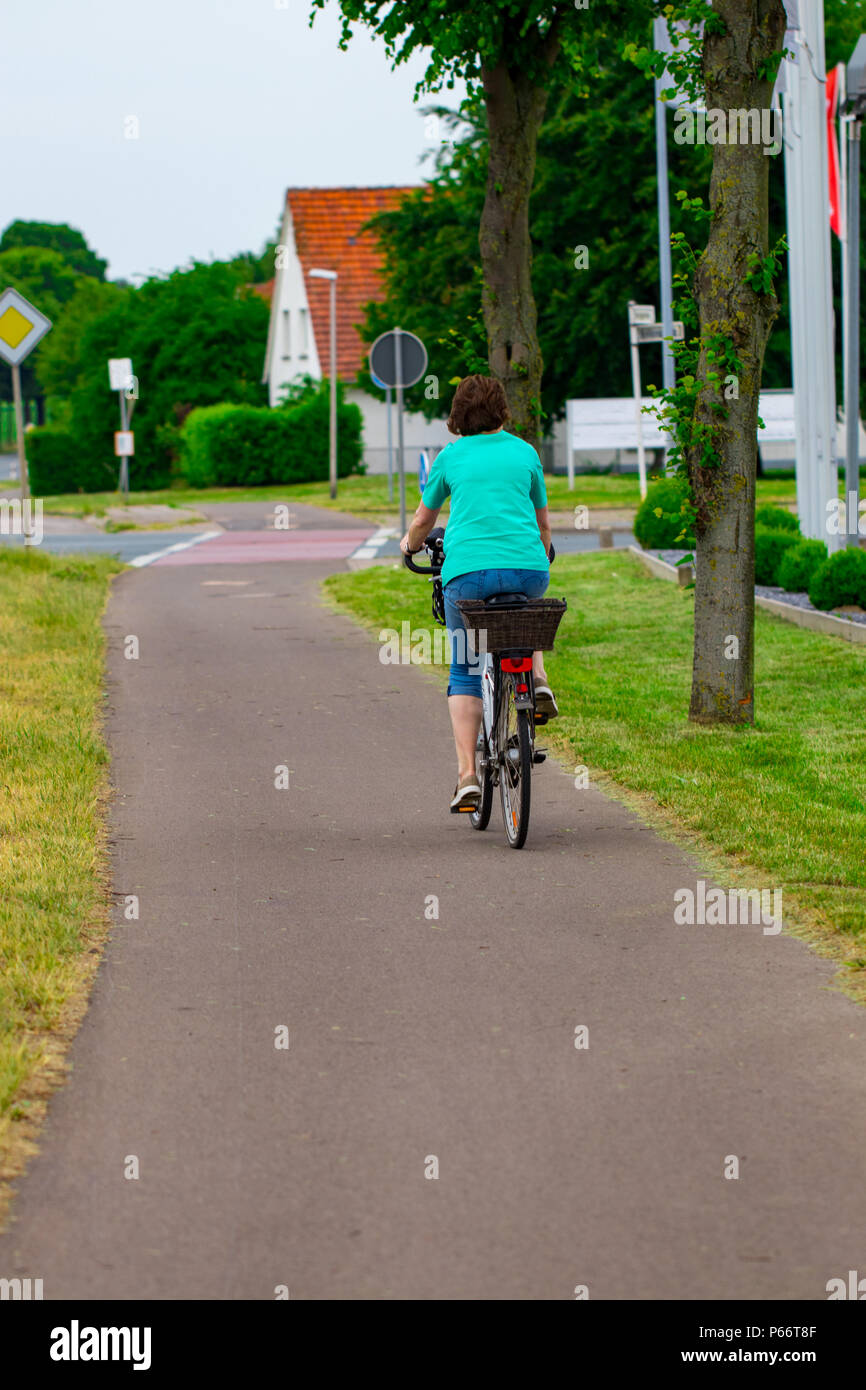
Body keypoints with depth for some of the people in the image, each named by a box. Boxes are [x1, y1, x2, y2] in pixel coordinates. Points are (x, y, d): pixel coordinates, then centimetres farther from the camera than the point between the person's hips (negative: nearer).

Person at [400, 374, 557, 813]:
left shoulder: (450, 457, 12)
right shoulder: (524, 452, 15)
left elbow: (423, 521, 25)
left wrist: (410, 545, 47)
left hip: (468, 571, -1)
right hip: (527, 568, 1)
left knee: (465, 673, 9)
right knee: (523, 600, 37)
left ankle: (467, 776, -3)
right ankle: (538, 681, 14)